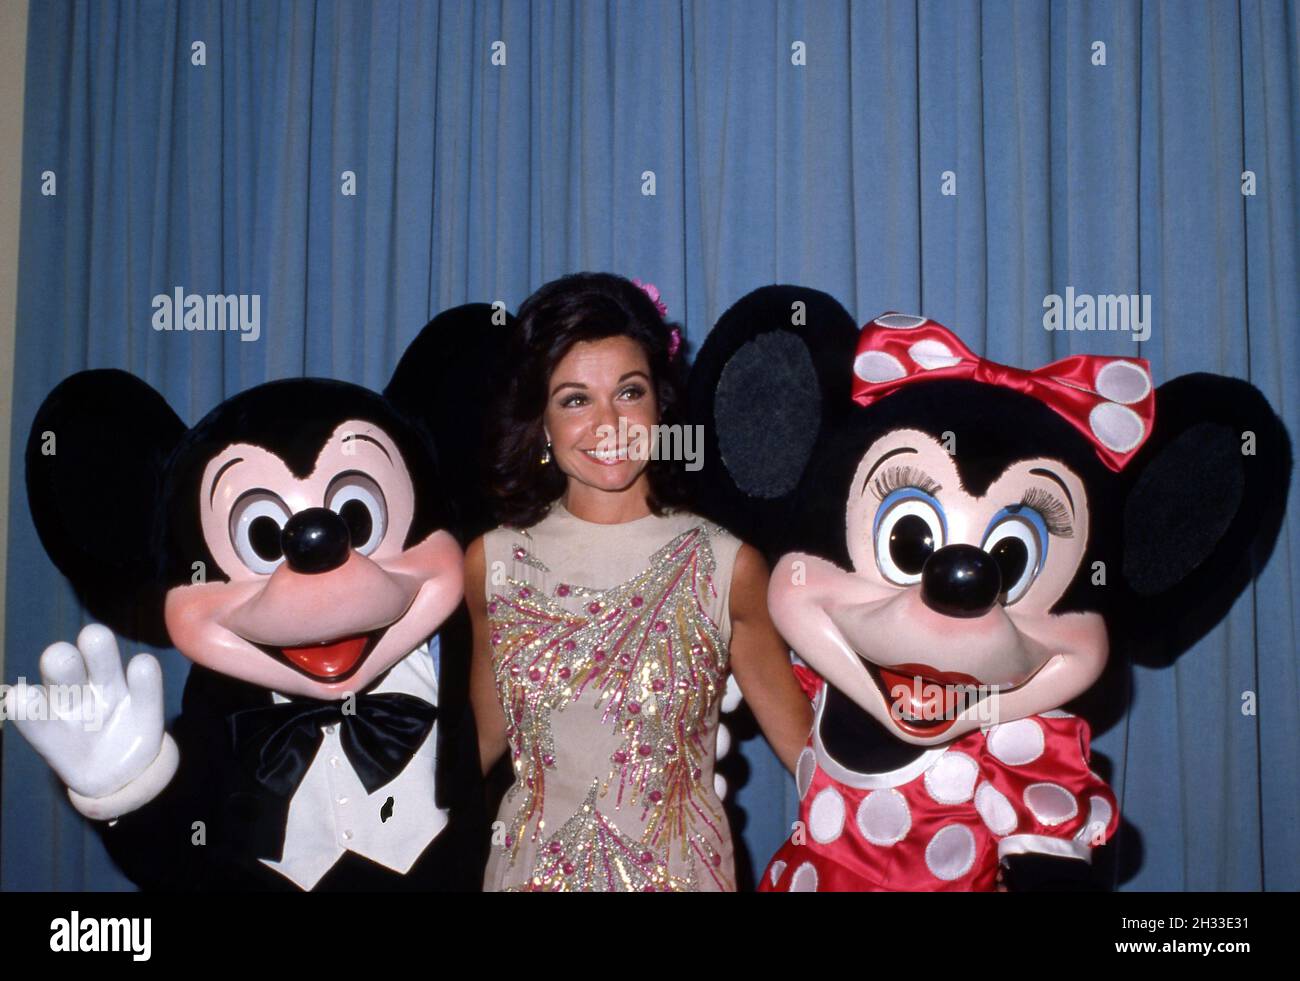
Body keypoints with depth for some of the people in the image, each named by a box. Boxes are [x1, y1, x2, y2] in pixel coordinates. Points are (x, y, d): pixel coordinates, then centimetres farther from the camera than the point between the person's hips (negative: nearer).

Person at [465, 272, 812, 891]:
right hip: (532, 866, 2)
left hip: (679, 869, -1)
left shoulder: (728, 566, -12)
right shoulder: (491, 562, -6)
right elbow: (485, 739, 5)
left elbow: (804, 745, -5)